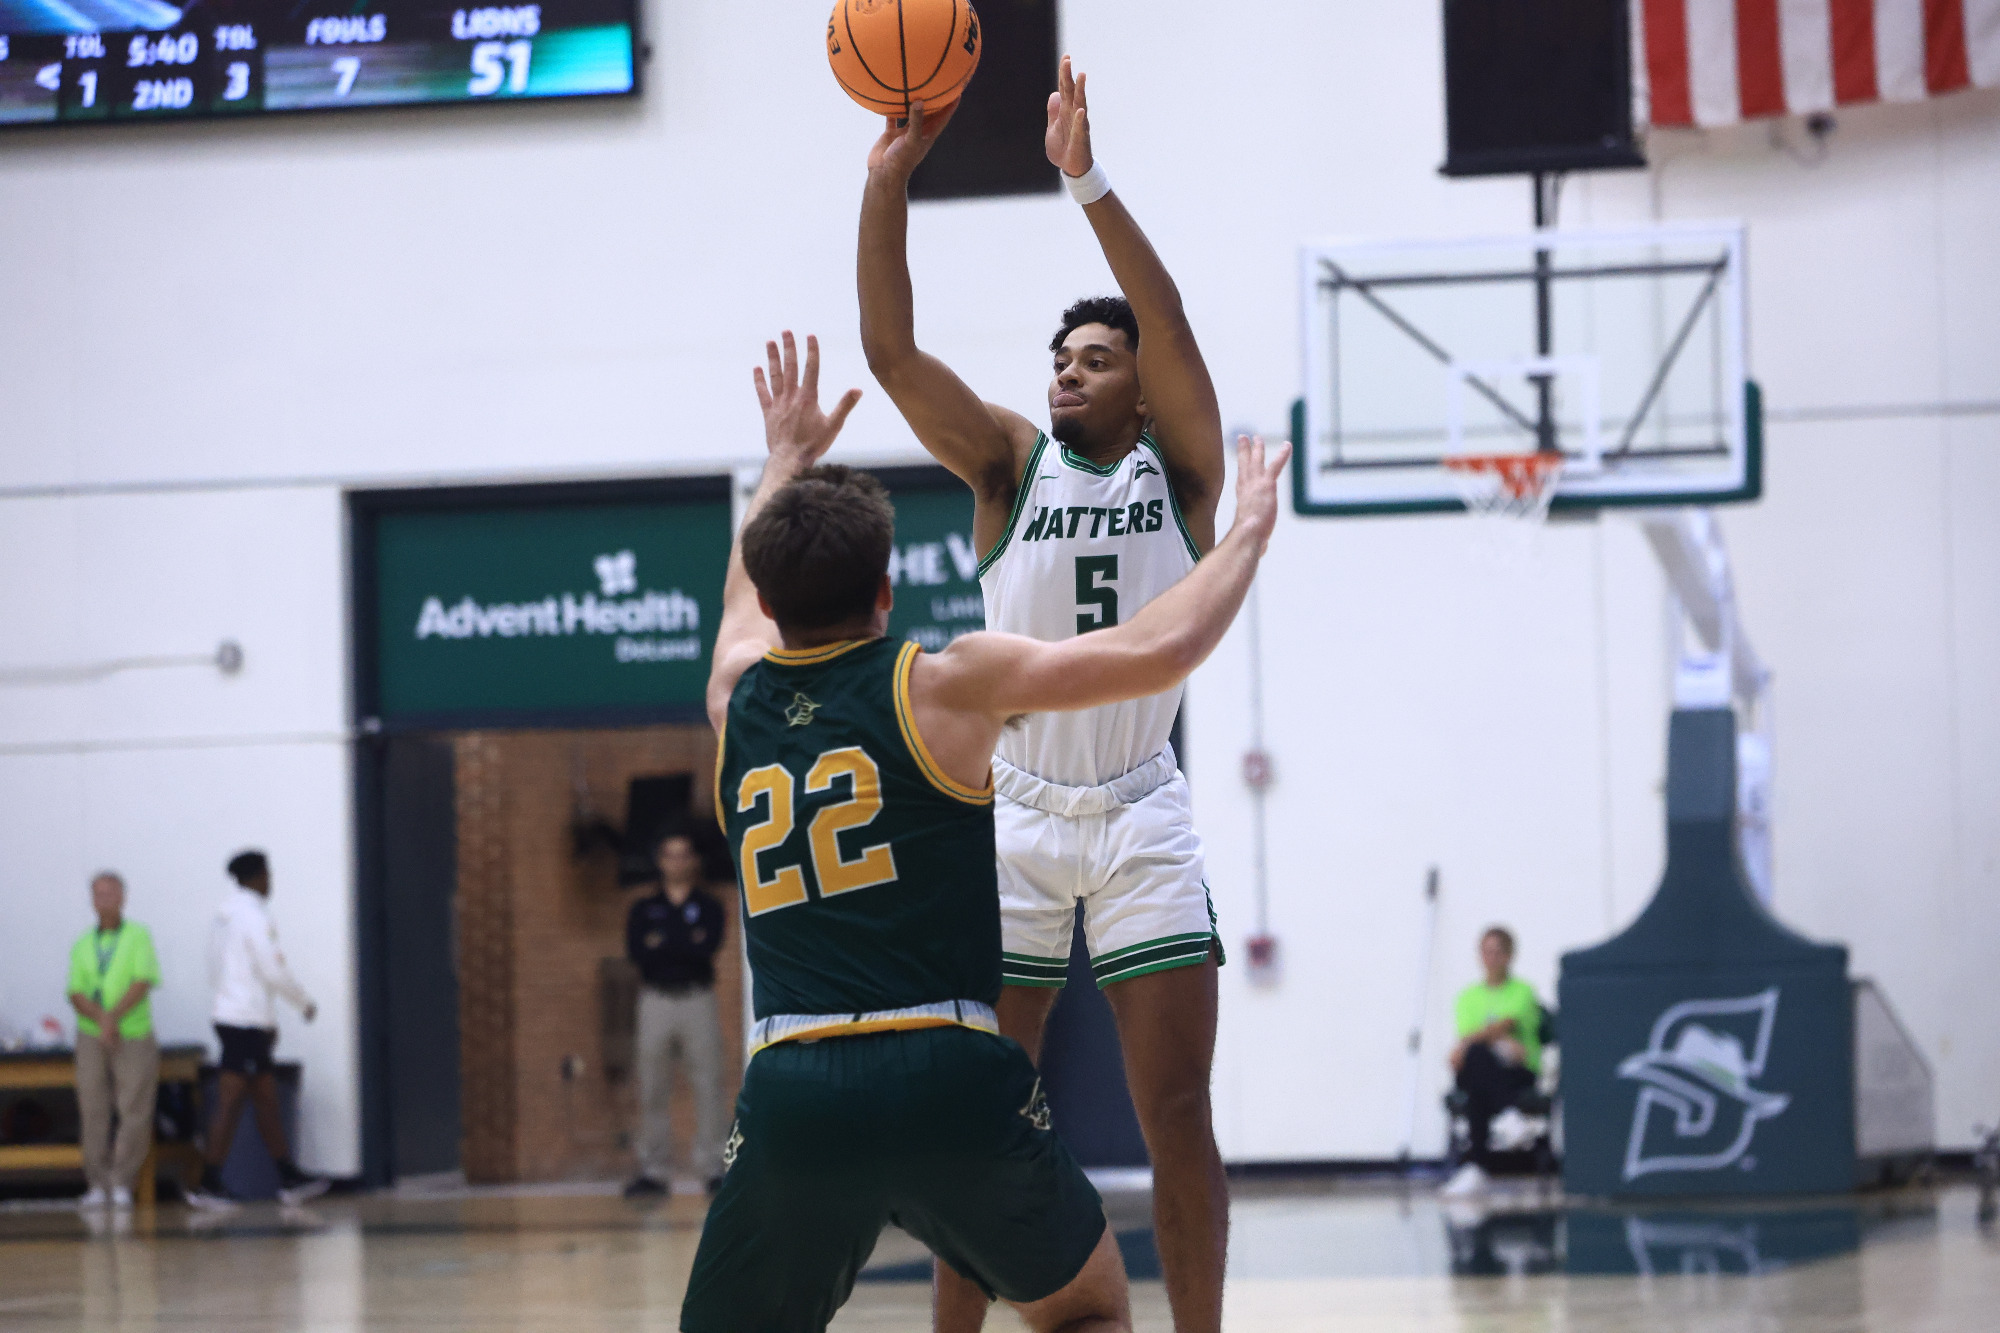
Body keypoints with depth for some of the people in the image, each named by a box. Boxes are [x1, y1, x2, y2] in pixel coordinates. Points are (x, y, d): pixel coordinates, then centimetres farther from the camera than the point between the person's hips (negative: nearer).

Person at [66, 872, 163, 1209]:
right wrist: (101, 1019, -17)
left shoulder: (138, 937, 2)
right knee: (94, 1113, -1)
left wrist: (114, 1016, -21)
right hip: (92, 1039, 3)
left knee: (134, 1112, -7)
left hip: (135, 1038, -2)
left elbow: (143, 983, -10)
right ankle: (97, 1185, 3)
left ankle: (121, 1184, -1)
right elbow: (76, 994, 1)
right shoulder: (83, 945, 10)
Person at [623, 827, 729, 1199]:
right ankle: (654, 1172, 3)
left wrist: (662, 943, -6)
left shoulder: (708, 907, 8)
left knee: (708, 1085, -6)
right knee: (653, 1090, 0)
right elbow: (635, 952, -5)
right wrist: (686, 945, -8)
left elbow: (707, 948, -9)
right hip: (656, 999, 1)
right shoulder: (643, 910, 12)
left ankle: (713, 1168, -4)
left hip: (698, 1000, -1)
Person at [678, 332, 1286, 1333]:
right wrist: (1249, 533, 15)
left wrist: (786, 461, 55)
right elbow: (1161, 651, -1)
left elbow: (749, 592, 40)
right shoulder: (944, 685, 2)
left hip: (789, 1090, 2)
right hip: (948, 1073, -2)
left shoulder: (736, 701, 15)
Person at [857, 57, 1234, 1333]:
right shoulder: (1013, 462, 6)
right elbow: (893, 350, -7)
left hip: (1141, 821, -1)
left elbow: (1170, 323, -15)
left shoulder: (1180, 467, 2)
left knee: (1176, 1115, -2)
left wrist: (1088, 182, -26)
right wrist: (888, 182, -18)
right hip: (1014, 817, 1)